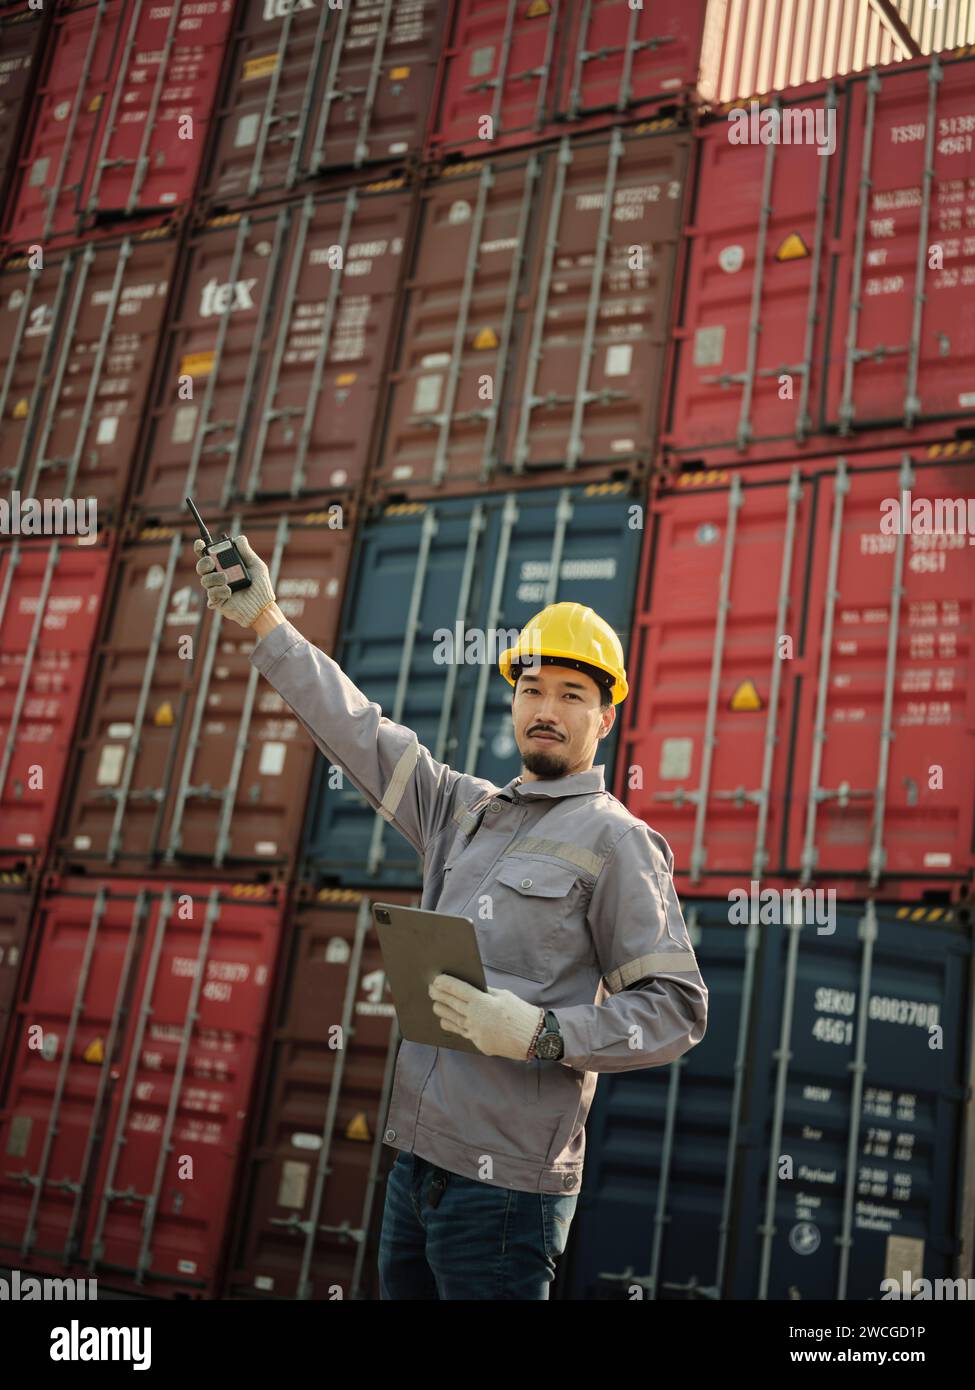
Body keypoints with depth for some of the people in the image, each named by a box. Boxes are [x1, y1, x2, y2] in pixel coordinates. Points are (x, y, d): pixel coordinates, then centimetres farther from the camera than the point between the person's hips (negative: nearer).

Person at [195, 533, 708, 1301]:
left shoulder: (613, 839, -7)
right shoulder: (464, 809, 12)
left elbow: (677, 1008, -11)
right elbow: (362, 732, 16)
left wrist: (539, 1032, -22)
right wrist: (266, 624, 15)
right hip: (418, 1159, 7)